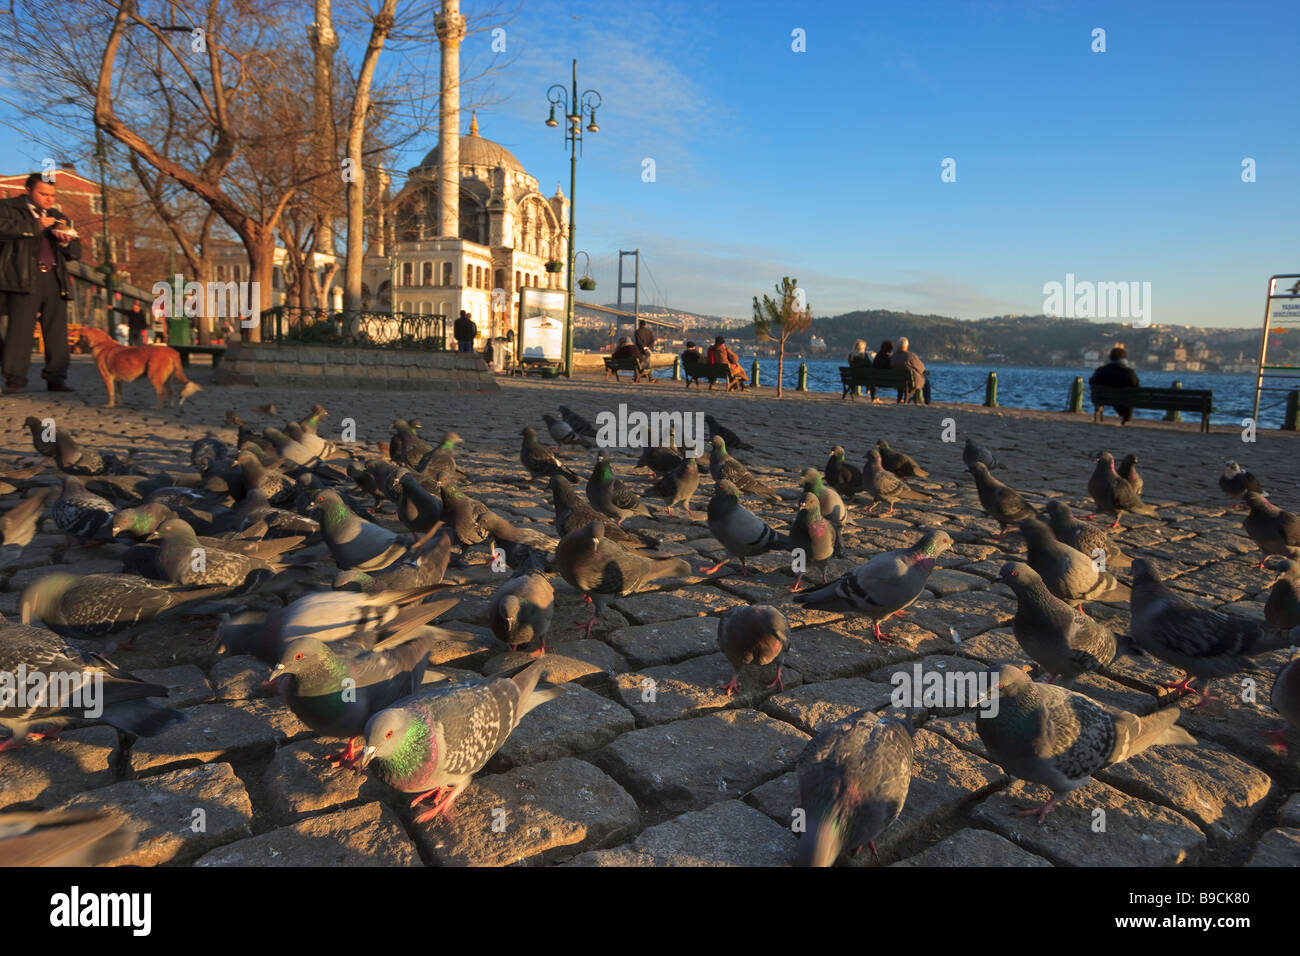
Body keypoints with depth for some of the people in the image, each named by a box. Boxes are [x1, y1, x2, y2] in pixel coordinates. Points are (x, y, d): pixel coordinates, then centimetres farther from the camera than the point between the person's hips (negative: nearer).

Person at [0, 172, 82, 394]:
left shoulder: (58, 217, 24)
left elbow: (76, 253, 23)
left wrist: (66, 242, 1)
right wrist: (36, 226, -10)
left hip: (54, 279, 5)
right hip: (24, 278, -4)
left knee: (57, 331, 0)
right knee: (20, 328, -8)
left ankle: (56, 378, 3)